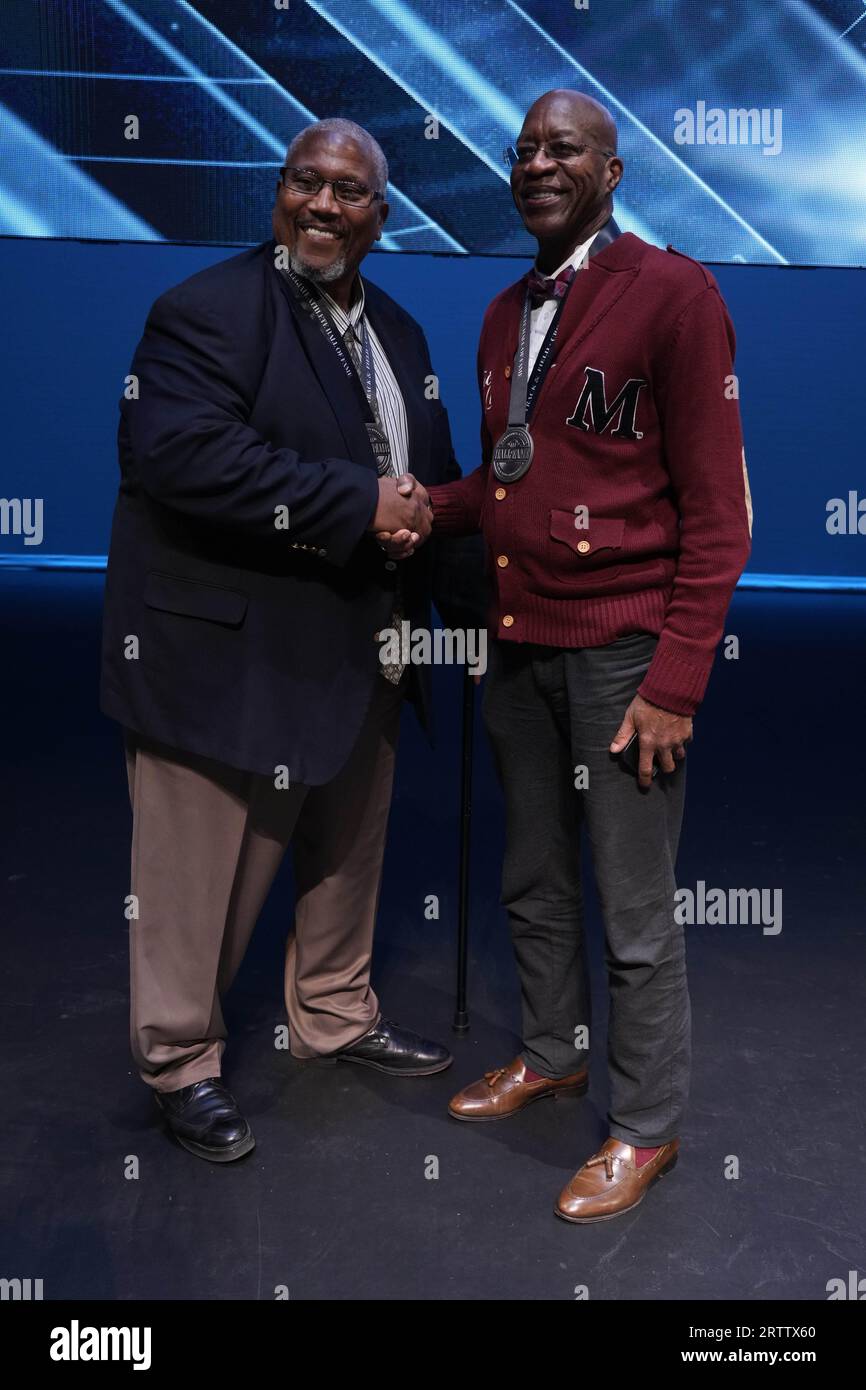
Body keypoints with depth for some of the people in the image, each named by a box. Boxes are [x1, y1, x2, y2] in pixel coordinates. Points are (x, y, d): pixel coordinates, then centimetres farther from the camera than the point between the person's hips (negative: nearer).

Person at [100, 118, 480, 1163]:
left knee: (349, 853, 21)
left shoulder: (397, 331, 16)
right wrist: (357, 506, -24)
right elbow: (178, 453, -26)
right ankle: (179, 1061, 27)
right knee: (202, 880, 4)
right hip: (228, 655, -8)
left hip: (360, 655, 8)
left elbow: (429, 471, 24)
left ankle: (335, 1015, 44)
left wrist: (421, 517, 2)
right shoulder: (207, 310, -10)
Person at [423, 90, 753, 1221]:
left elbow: (717, 509, -10)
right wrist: (427, 510, -1)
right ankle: (551, 1055, 40)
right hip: (519, 646, 7)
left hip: (621, 650, -6)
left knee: (635, 916, 4)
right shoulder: (506, 315, 14)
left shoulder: (675, 294, -6)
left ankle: (646, 1126, 24)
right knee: (535, 882, 19)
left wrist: (676, 678, -16)